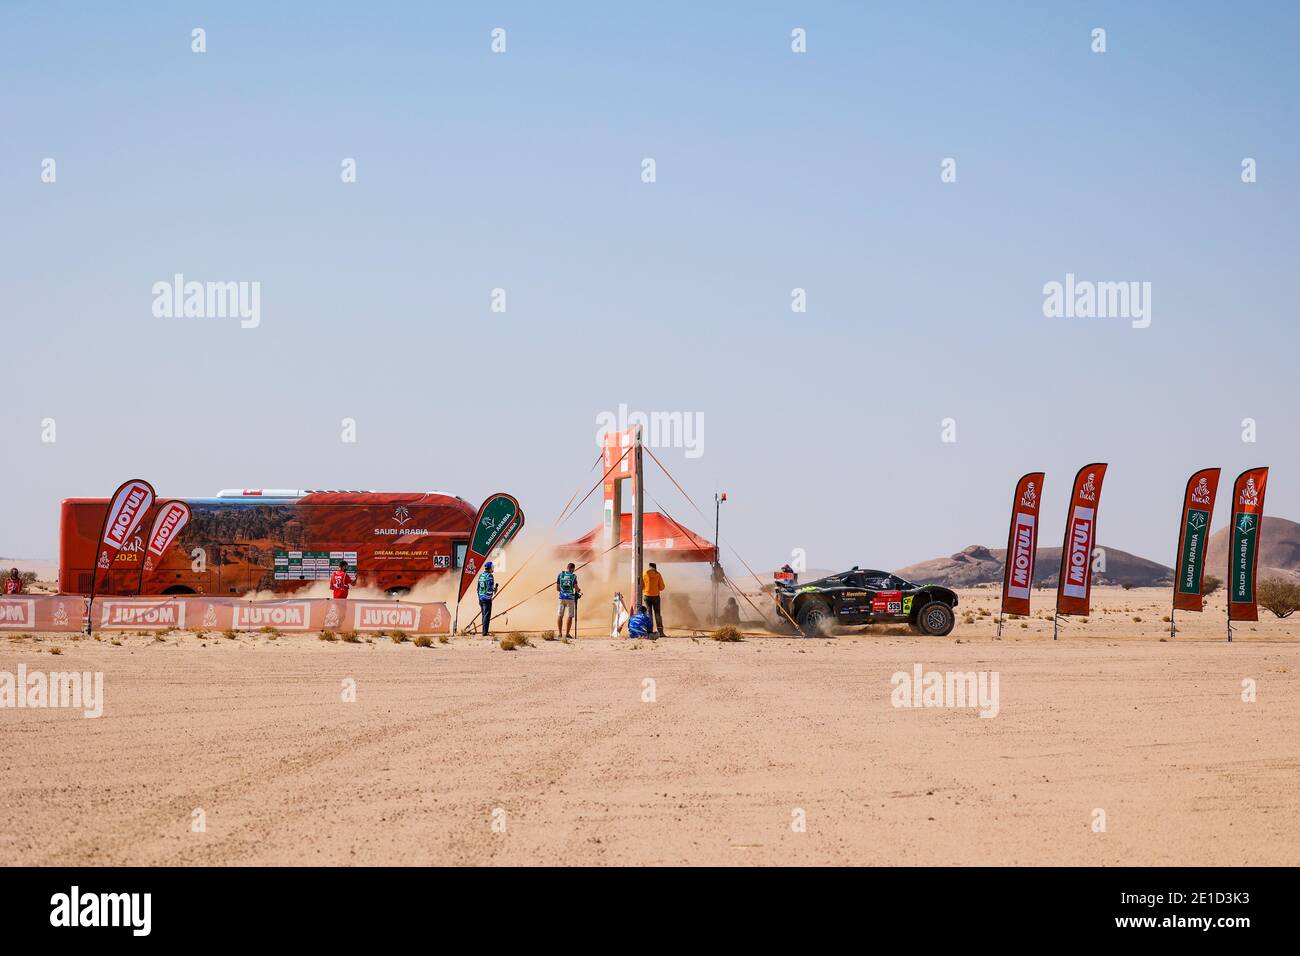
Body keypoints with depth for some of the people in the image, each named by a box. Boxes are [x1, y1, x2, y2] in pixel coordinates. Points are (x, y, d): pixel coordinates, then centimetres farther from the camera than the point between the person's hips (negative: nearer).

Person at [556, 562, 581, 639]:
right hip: (570, 598, -2)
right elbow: (576, 588, -7)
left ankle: (560, 633, 6)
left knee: (560, 615, 9)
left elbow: (557, 588, 4)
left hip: (562, 597, 2)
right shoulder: (573, 576, -4)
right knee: (570, 616, 3)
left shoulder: (560, 575, 3)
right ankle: (567, 633, 0)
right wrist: (578, 590, 15)